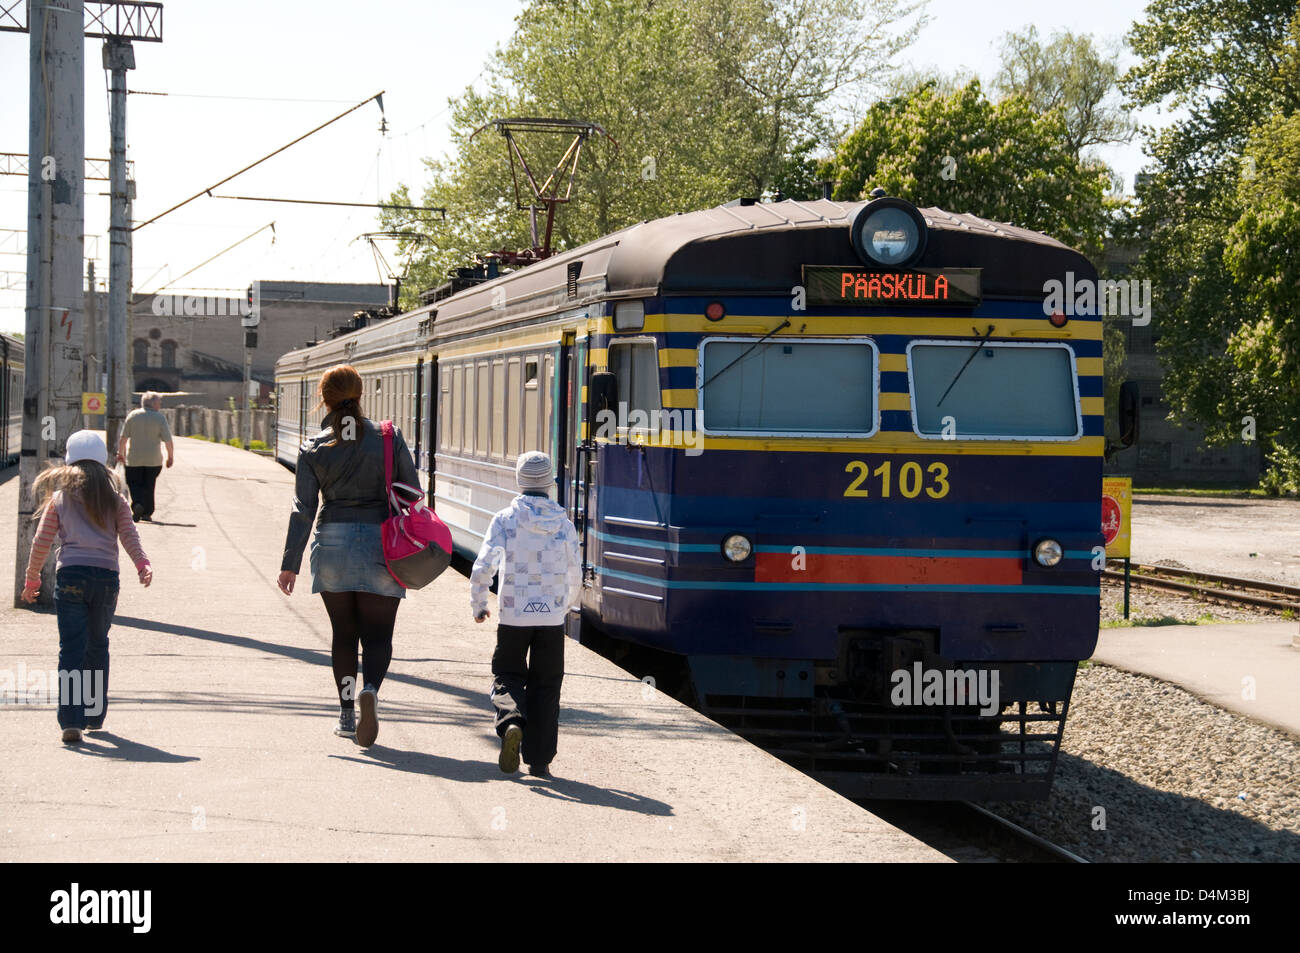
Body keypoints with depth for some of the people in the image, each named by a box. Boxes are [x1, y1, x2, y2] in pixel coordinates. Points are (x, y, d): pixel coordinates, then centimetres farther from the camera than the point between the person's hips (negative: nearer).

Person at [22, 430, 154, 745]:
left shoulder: (59, 498, 8)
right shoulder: (114, 500, 11)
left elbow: (42, 542, 5)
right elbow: (128, 535, -4)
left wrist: (32, 578, 13)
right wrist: (142, 565, -13)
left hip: (70, 574, -2)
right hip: (106, 577, 2)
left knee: (71, 649, -5)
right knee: (98, 646, 17)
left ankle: (71, 721, -16)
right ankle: (95, 715, 25)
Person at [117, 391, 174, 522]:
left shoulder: (132, 415, 0)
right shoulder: (160, 418, -5)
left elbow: (123, 437, 2)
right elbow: (167, 439, -8)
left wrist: (120, 452, 14)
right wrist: (170, 456, 4)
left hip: (133, 459, 0)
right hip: (153, 459, 0)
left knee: (134, 483, 7)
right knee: (149, 486, 13)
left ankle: (137, 504, -19)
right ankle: (147, 513, 15)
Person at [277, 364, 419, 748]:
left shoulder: (313, 448, -1)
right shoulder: (389, 438, -2)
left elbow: (303, 510, -4)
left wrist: (290, 564, -1)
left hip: (332, 543, 1)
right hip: (381, 544, -1)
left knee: (344, 633, 13)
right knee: (377, 633, 3)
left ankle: (347, 715, 14)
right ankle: (370, 689, -25)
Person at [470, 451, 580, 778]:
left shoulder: (505, 520, -5)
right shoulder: (564, 525, 1)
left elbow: (483, 567, -11)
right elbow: (575, 579, 8)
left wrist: (477, 605, 5)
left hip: (513, 616, -1)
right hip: (552, 618, 1)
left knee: (507, 676, 14)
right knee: (545, 686, 10)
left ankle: (511, 721, -16)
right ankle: (539, 759, 7)